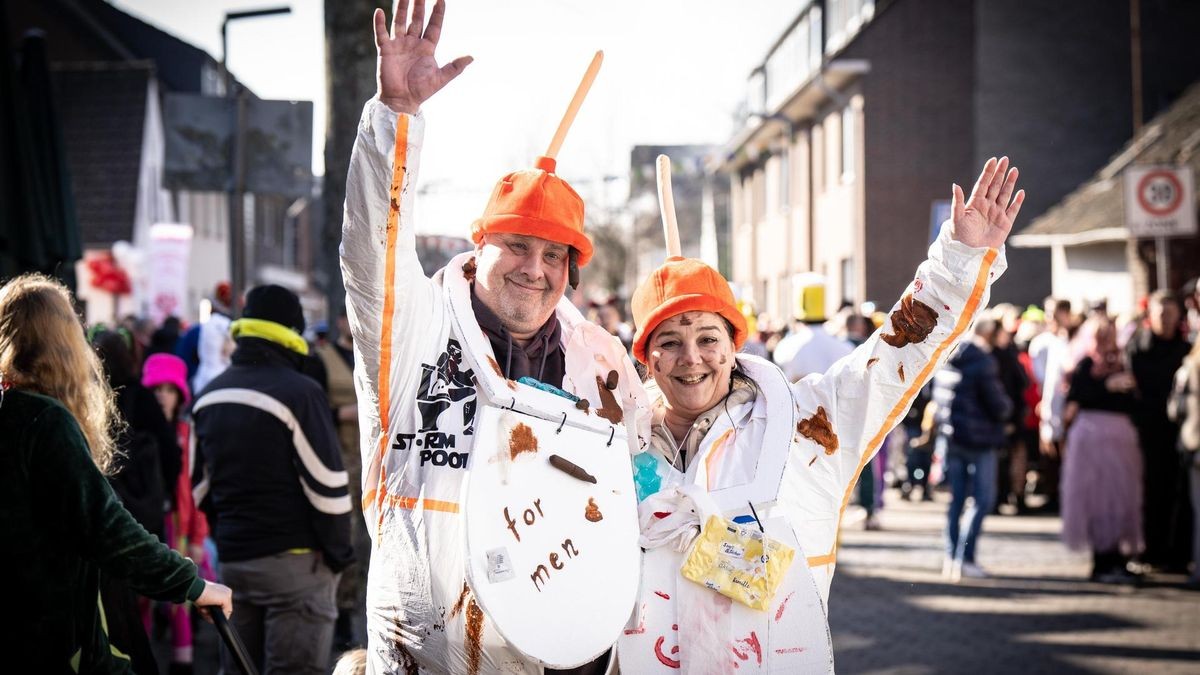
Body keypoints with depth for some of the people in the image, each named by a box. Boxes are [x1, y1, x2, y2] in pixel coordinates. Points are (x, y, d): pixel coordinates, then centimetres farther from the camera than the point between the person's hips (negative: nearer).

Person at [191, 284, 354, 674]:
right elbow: (326, 484, -14)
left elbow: (202, 486, 16)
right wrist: (339, 552, -4)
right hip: (294, 559, -7)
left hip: (233, 559, 7)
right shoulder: (298, 393, -13)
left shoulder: (208, 398, 10)